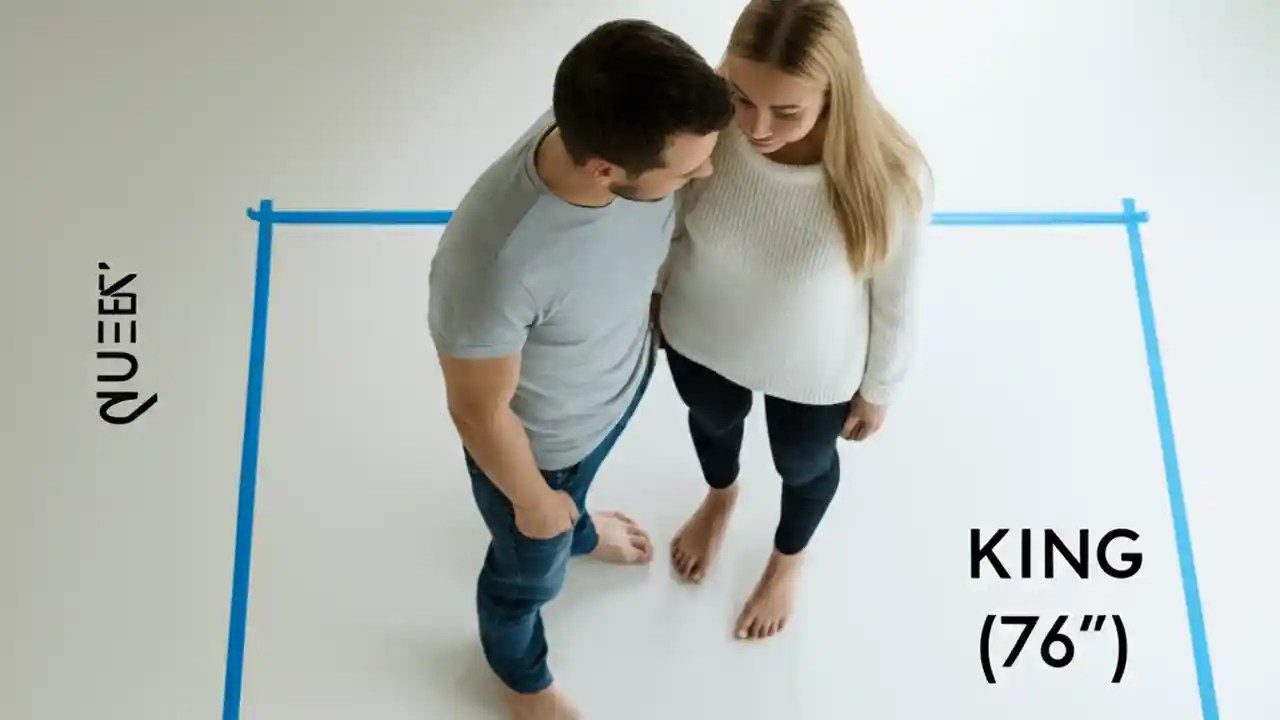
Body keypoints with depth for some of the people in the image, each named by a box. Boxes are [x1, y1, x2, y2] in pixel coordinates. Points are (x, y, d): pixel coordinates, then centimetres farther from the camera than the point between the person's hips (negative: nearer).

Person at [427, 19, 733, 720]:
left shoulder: (625, 132, -27)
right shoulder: (493, 261, -47)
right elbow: (480, 412, -27)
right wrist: (533, 503, -10)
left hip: (620, 380, 5)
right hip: (536, 442, -5)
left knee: (581, 483, 40)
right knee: (531, 574, 28)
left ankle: (578, 527, 77)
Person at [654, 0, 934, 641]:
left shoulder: (891, 177, -35)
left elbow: (895, 297, -16)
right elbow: (669, 224, -8)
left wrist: (878, 391, -2)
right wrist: (652, 300, 8)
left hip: (813, 371, -2)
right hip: (699, 338, 2)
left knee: (805, 465, 29)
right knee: (713, 422, 34)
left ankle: (788, 559, 67)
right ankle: (720, 498, 74)